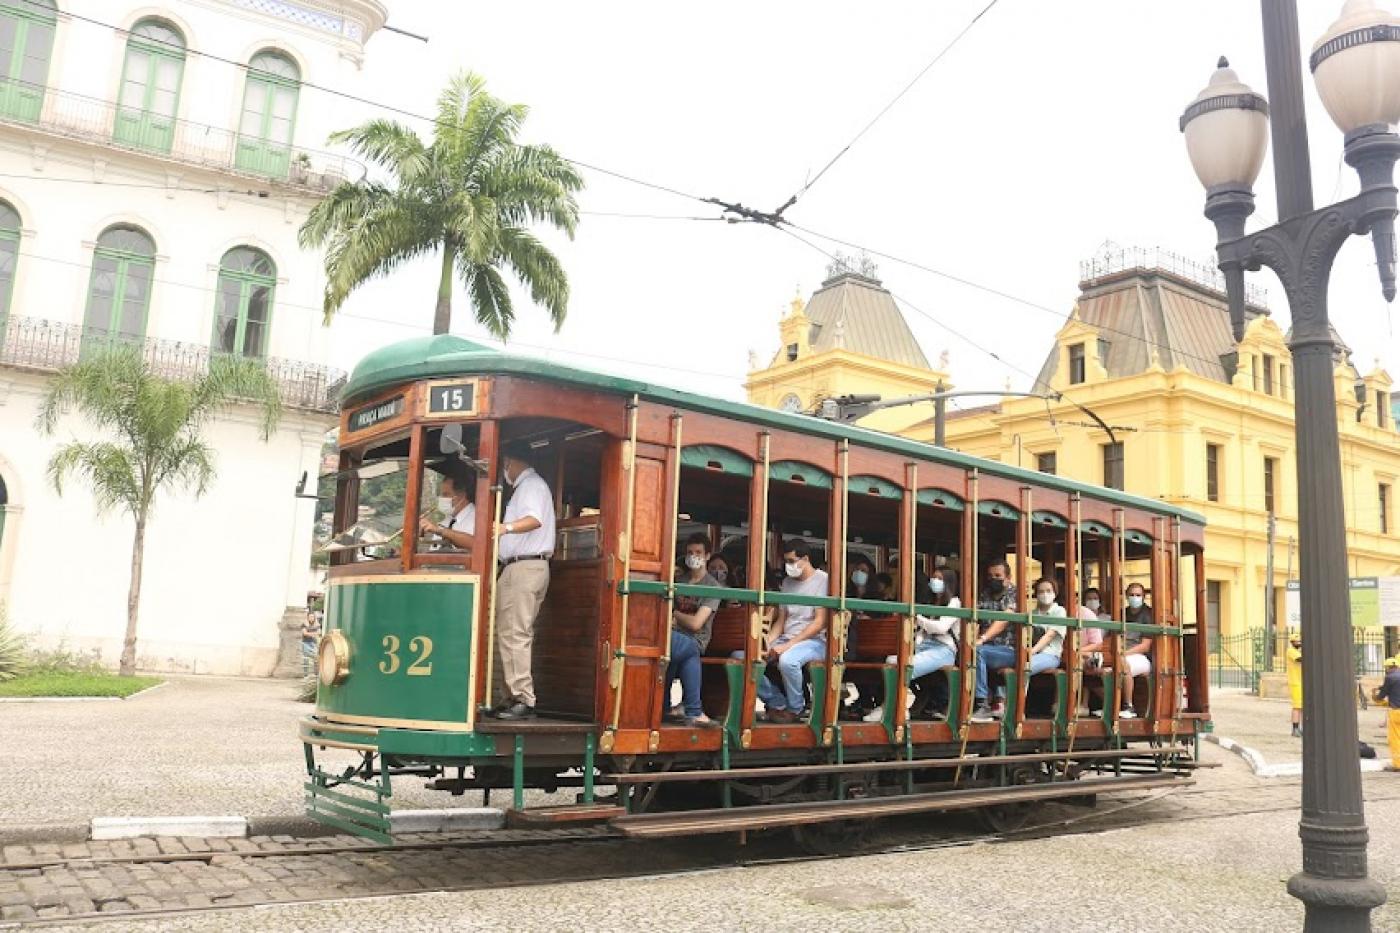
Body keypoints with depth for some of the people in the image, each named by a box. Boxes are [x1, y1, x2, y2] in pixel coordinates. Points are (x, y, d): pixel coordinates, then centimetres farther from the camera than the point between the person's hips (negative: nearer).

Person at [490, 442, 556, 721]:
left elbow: (535, 519, -26)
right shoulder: (525, 486, 25)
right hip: (520, 568, 11)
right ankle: (511, 697, 14)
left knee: (513, 635, -14)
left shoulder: (531, 484, -6)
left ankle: (523, 700, -16)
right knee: (510, 635, 11)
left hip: (524, 568, -11)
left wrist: (506, 527, -43)